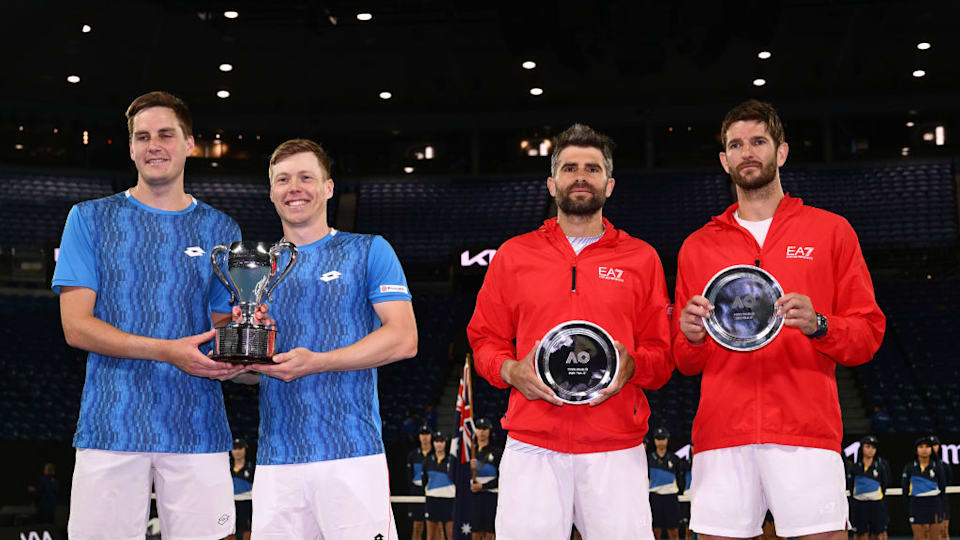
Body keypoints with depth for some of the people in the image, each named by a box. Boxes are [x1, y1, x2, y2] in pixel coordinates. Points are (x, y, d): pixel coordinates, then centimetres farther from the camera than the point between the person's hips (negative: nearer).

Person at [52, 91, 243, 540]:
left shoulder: (220, 230, 13)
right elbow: (76, 326, -1)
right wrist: (168, 351, -15)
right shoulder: (90, 219, 7)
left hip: (198, 428, 1)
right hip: (111, 426, -1)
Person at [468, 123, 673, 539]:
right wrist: (511, 371, -6)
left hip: (616, 448, 0)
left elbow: (662, 354, 12)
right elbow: (485, 341, 15)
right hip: (531, 446, 0)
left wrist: (631, 366, -10)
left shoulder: (641, 258, 12)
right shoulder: (513, 255, 13)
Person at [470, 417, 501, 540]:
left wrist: (482, 486, -11)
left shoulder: (496, 452, 4)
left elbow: (500, 478, -2)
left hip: (491, 497, -2)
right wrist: (470, 469, -10)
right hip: (474, 497, 2)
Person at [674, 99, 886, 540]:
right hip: (721, 434, 2)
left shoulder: (831, 231, 12)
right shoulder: (698, 246, 17)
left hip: (807, 431, -2)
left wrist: (818, 325, -11)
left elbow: (869, 335, 8)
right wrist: (692, 337, -4)